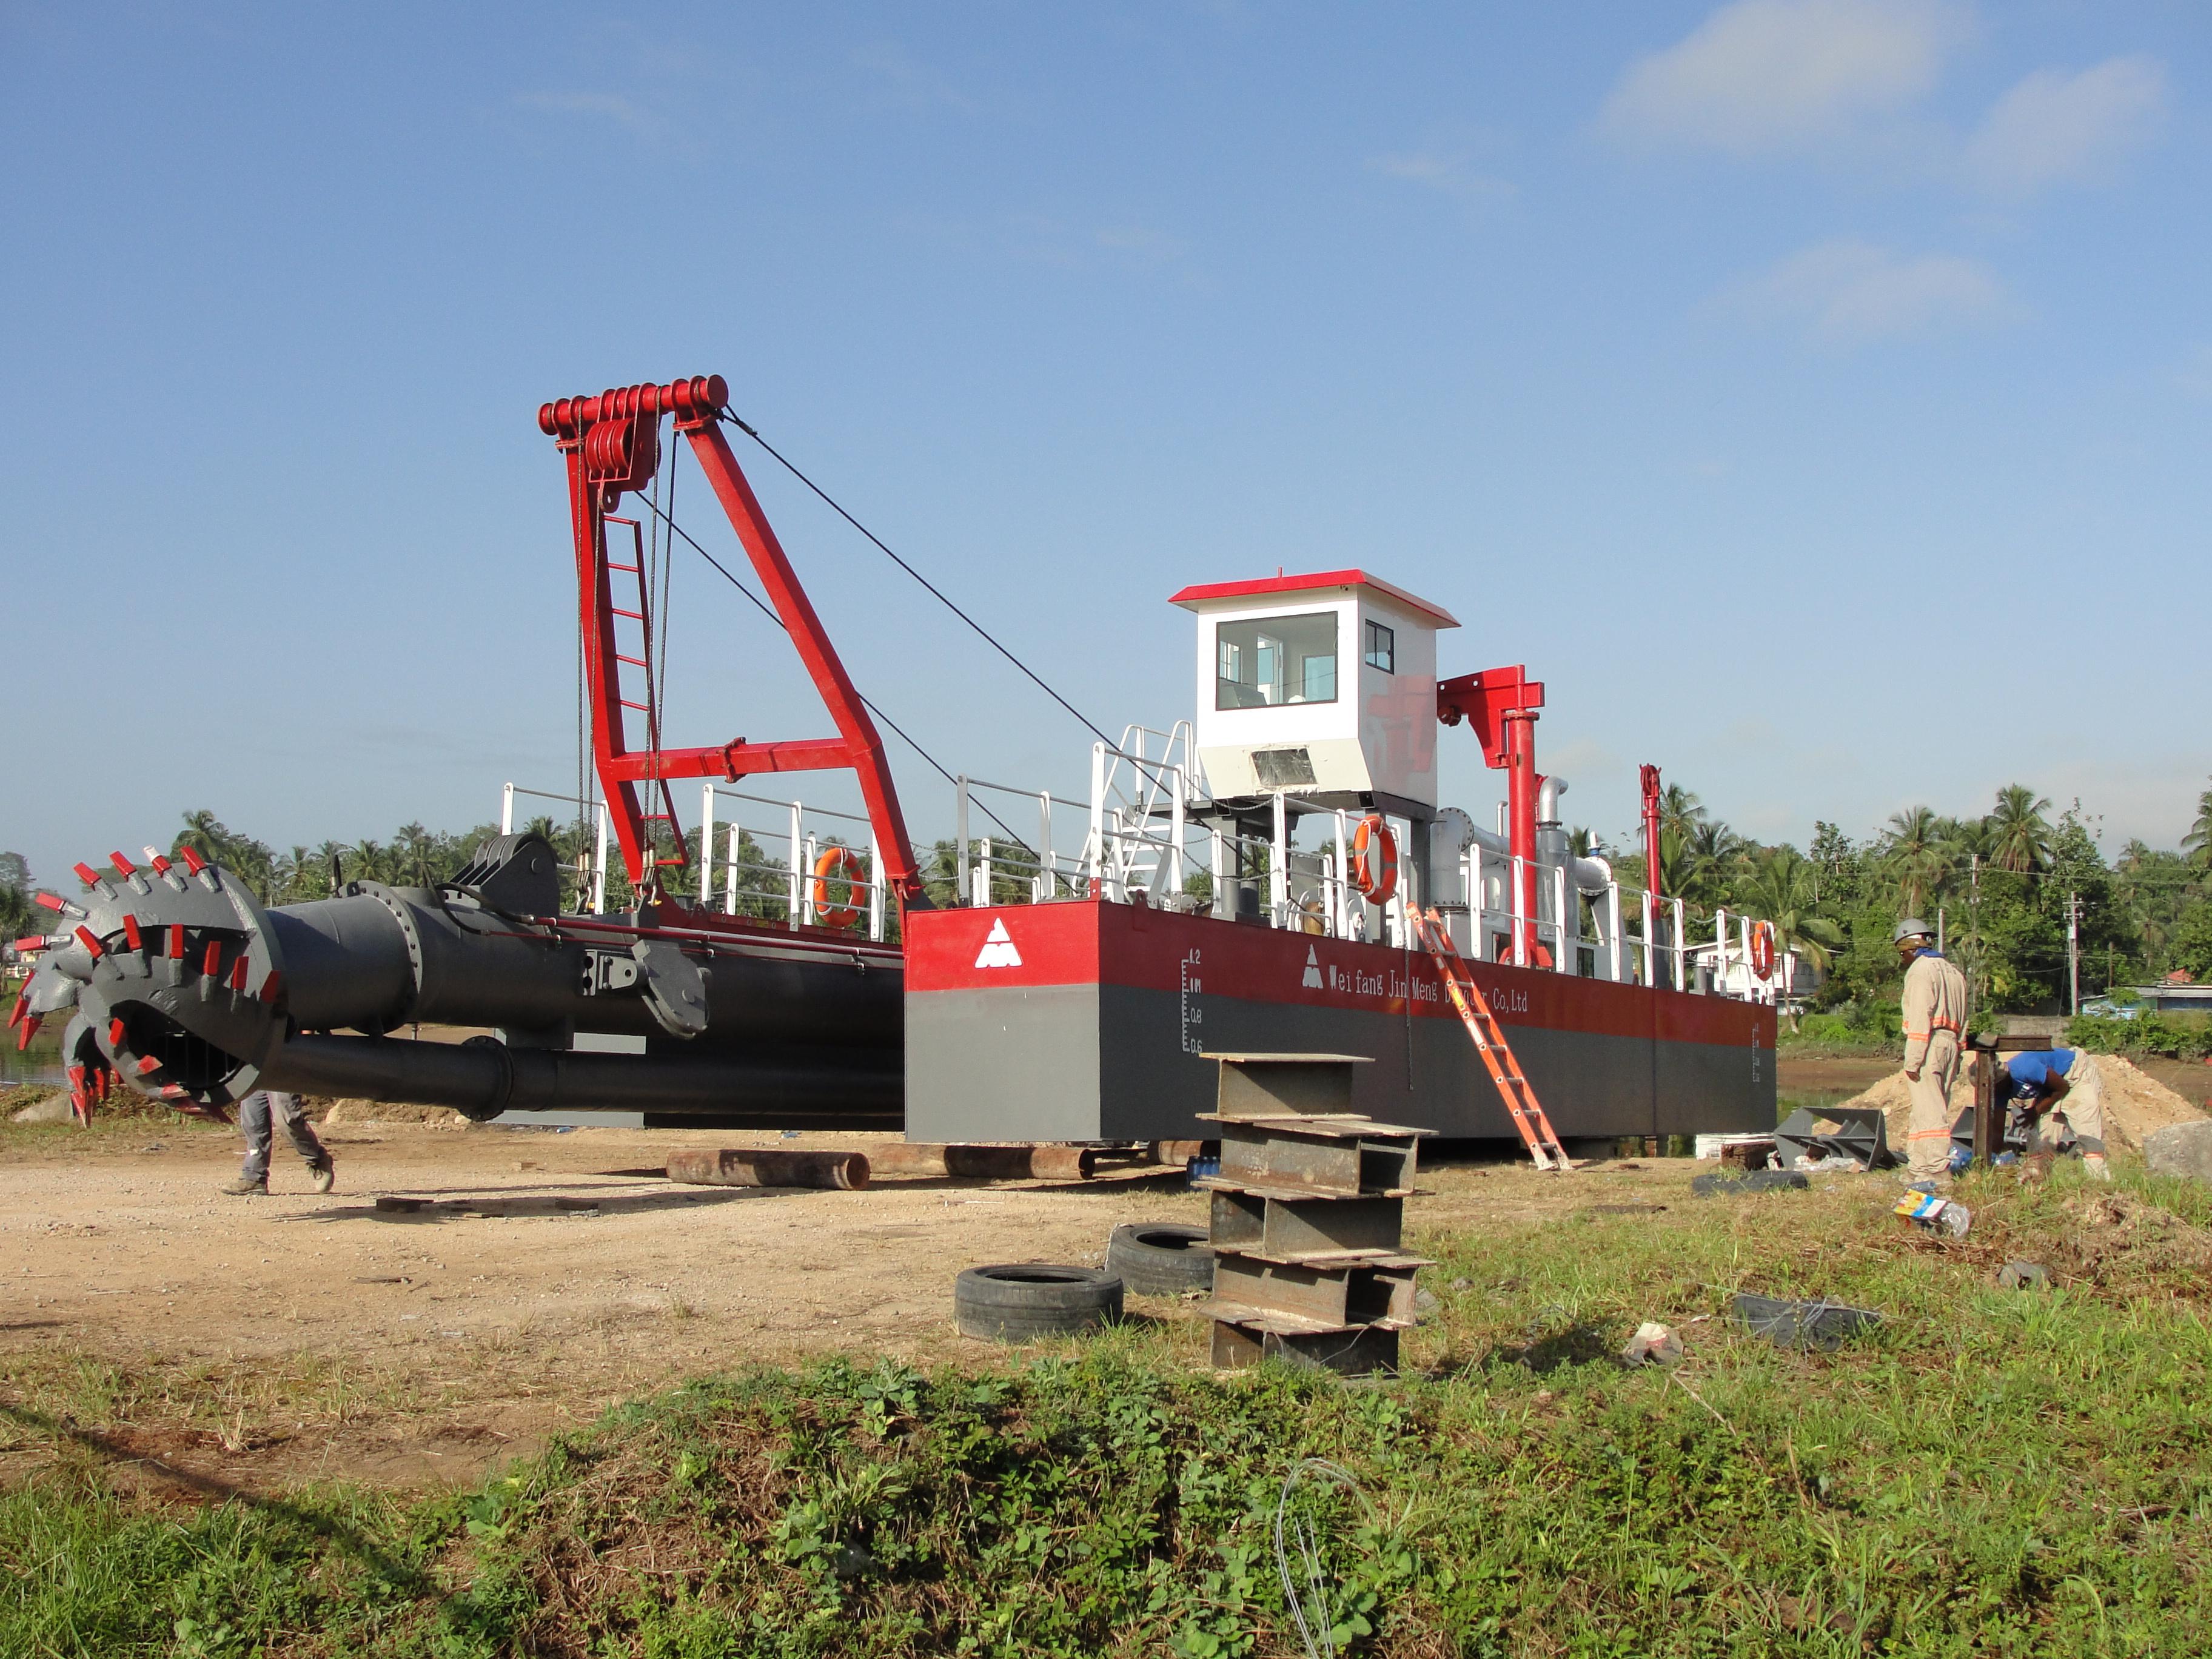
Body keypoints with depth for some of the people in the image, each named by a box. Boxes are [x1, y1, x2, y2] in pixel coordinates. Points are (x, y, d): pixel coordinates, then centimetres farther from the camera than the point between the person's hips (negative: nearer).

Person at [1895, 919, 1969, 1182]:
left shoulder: (1920, 970, -7)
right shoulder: (1953, 972, 20)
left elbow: (1919, 1017, -16)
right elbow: (1961, 1021, 18)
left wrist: (1912, 1060, -18)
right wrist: (1956, 1059, 18)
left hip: (1929, 1043, -9)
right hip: (1950, 1044, 9)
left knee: (1929, 1112, -9)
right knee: (1937, 1109, 12)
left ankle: (1936, 1172, -13)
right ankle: (1917, 1168, 17)